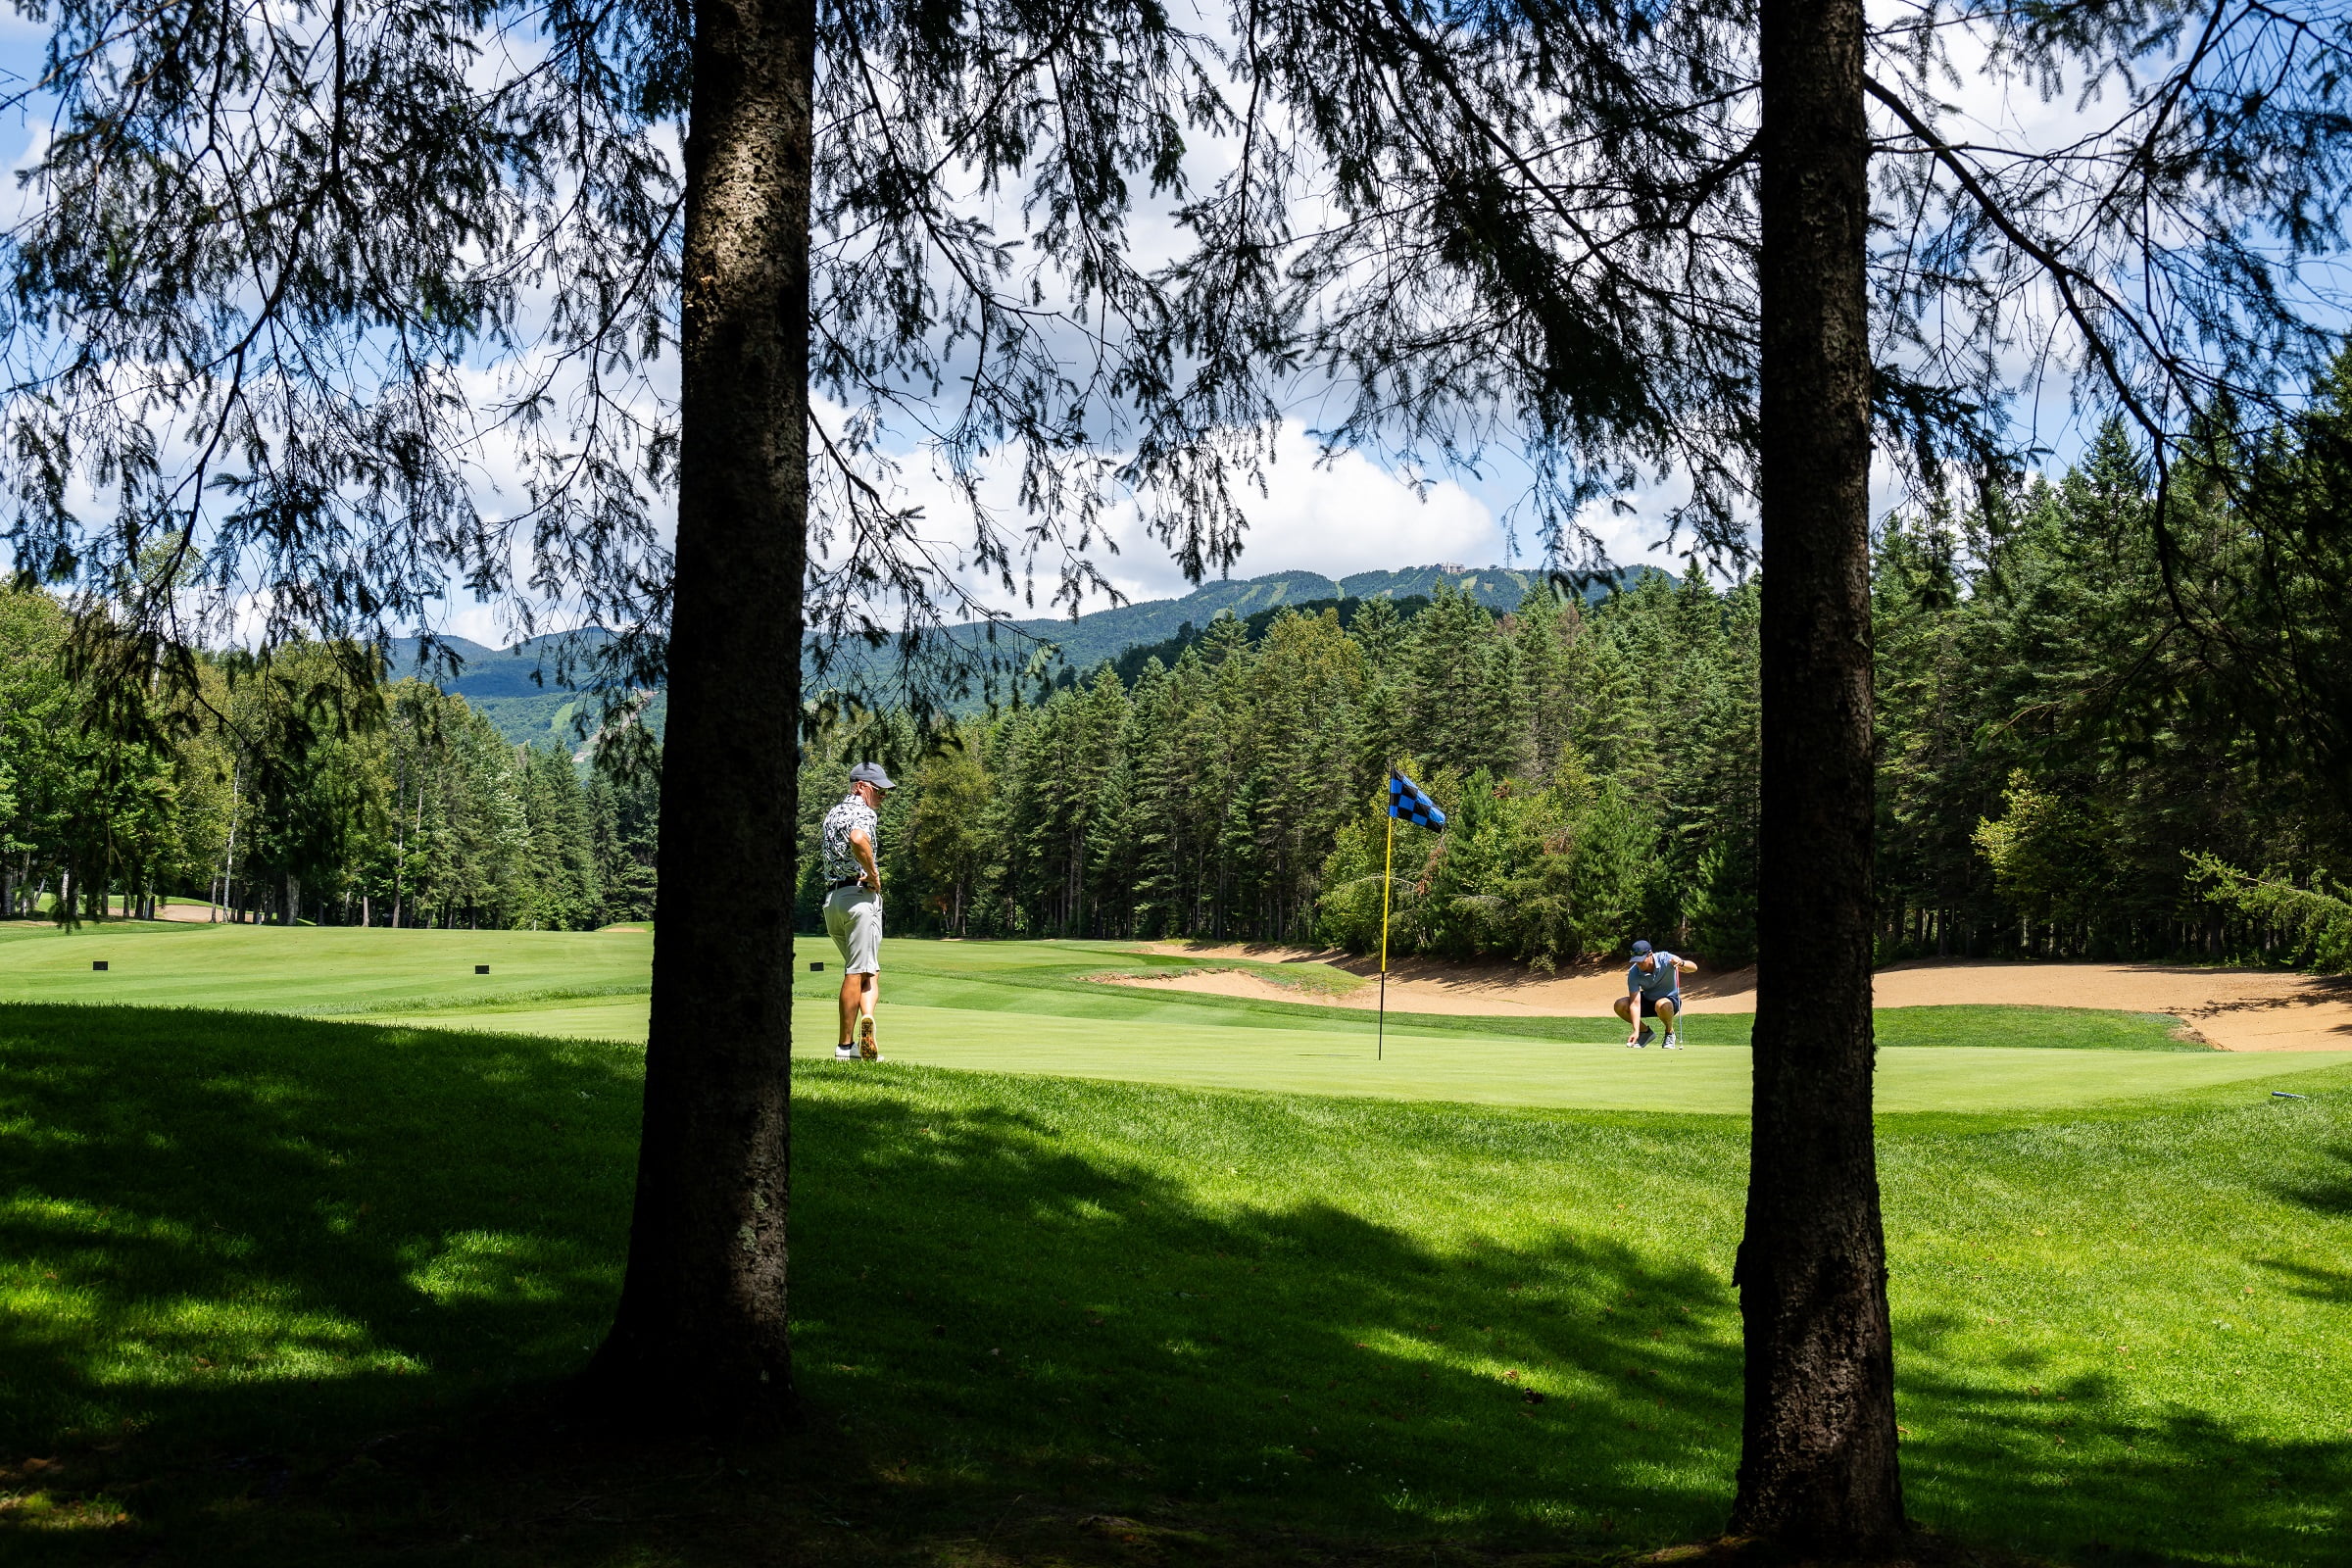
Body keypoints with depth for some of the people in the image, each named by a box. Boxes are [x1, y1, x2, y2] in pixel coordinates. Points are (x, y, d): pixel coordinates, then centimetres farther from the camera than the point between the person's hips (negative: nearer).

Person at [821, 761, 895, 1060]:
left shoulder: (833, 814, 21)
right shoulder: (863, 812, -9)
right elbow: (858, 839, -31)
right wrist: (874, 875, -19)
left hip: (831, 898, 8)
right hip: (860, 894, -8)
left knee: (866, 970, 13)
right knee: (859, 972, -7)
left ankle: (866, 1017, -5)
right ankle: (846, 1046, -13)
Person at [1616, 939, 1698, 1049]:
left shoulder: (1665, 959, -24)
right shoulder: (1633, 973, -21)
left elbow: (1694, 968, -30)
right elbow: (1635, 1003, -25)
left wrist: (1681, 963, -54)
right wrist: (1636, 1031, -34)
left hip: (1671, 1000, -3)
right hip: (1648, 1000, 3)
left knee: (1661, 1005, -40)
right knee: (1620, 1005, -21)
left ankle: (1670, 1033, -9)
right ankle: (1645, 1031, 3)